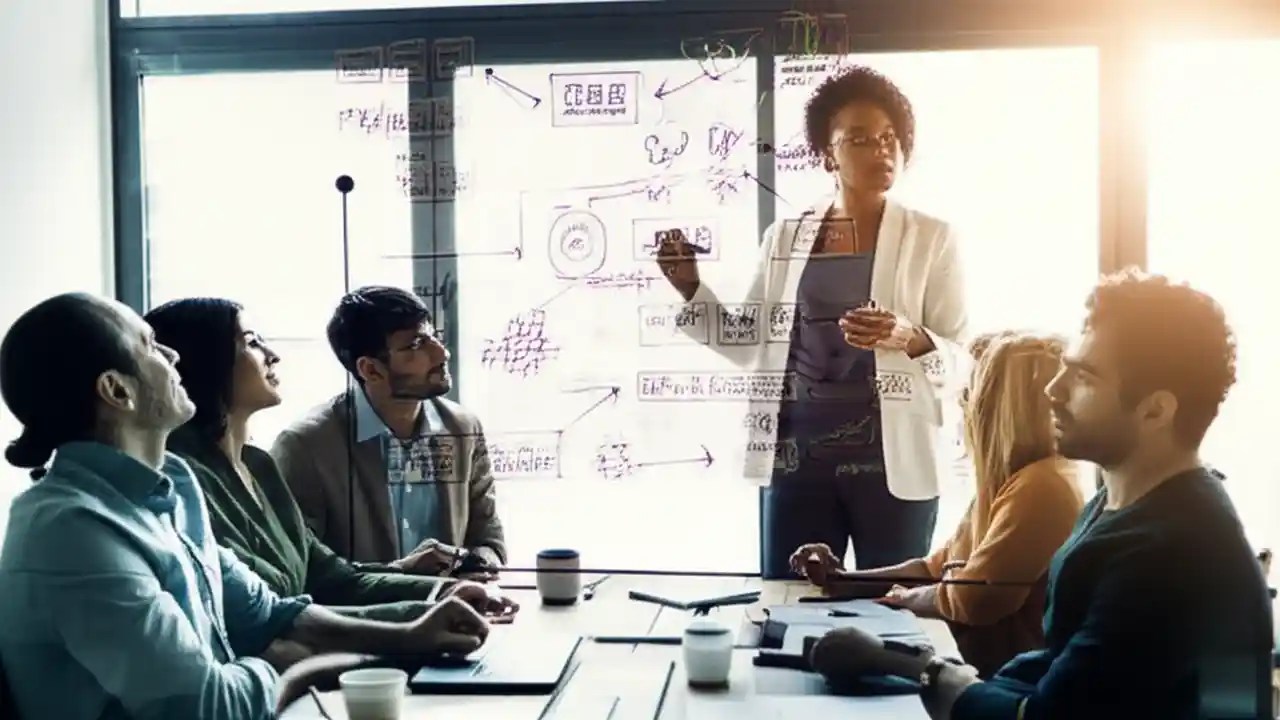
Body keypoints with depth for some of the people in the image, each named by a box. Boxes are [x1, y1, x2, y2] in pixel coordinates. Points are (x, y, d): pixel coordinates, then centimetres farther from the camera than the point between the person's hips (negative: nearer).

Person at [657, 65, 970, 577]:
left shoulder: (931, 238, 0)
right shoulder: (786, 236, 7)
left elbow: (963, 361, -3)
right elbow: (751, 344, 11)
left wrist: (910, 339, -22)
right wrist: (691, 288, 1)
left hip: (892, 459, -2)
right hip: (799, 455, 2)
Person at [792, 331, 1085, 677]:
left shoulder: (1040, 486, -22)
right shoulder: (1008, 480, 12)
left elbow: (972, 600, -23)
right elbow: (939, 566, 15)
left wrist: (904, 598, -4)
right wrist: (843, 581, 4)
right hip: (989, 668, 9)